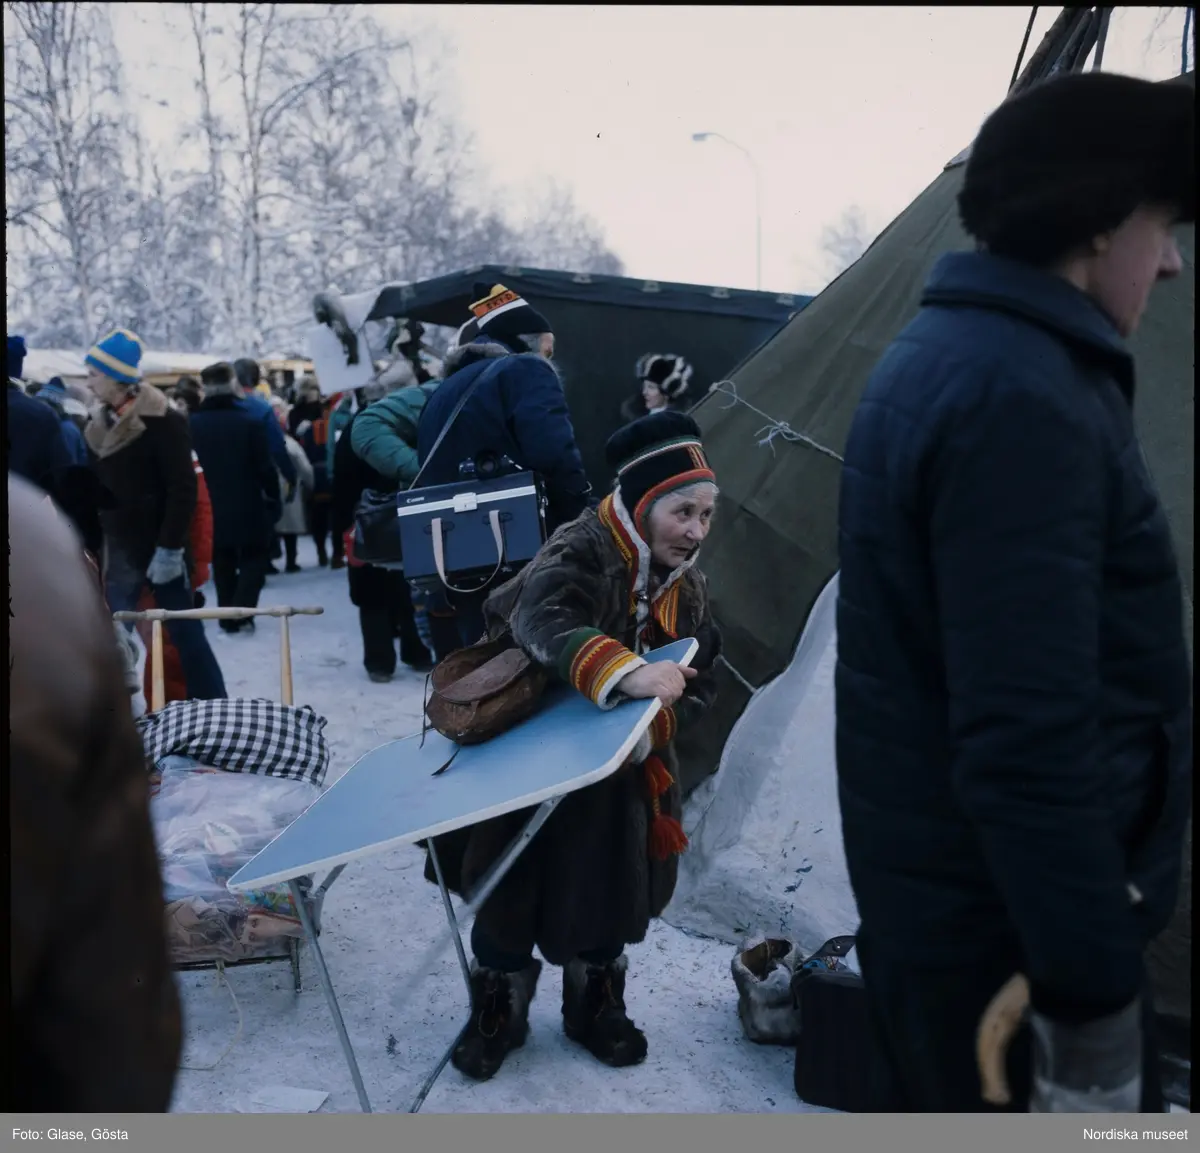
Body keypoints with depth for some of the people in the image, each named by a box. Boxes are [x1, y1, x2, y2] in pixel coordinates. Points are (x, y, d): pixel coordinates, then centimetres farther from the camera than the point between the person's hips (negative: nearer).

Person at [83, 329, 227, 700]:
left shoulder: (162, 422, -13)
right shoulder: (100, 426, 10)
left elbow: (183, 490, -17)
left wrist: (169, 548, -20)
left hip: (160, 551, -6)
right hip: (119, 551, 7)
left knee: (185, 635, 0)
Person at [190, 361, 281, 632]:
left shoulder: (192, 424, -2)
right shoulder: (249, 421, -12)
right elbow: (265, 467, -10)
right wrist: (274, 498, 2)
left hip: (211, 506, 3)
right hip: (248, 506, -3)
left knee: (223, 562, 15)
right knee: (254, 558, 8)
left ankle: (228, 617, 17)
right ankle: (241, 614, -6)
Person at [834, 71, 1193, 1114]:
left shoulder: (939, 356, 9)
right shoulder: (1022, 398, -24)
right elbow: (1027, 739, -30)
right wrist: (1095, 996, -23)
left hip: (927, 883, 10)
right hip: (1008, 914, -10)